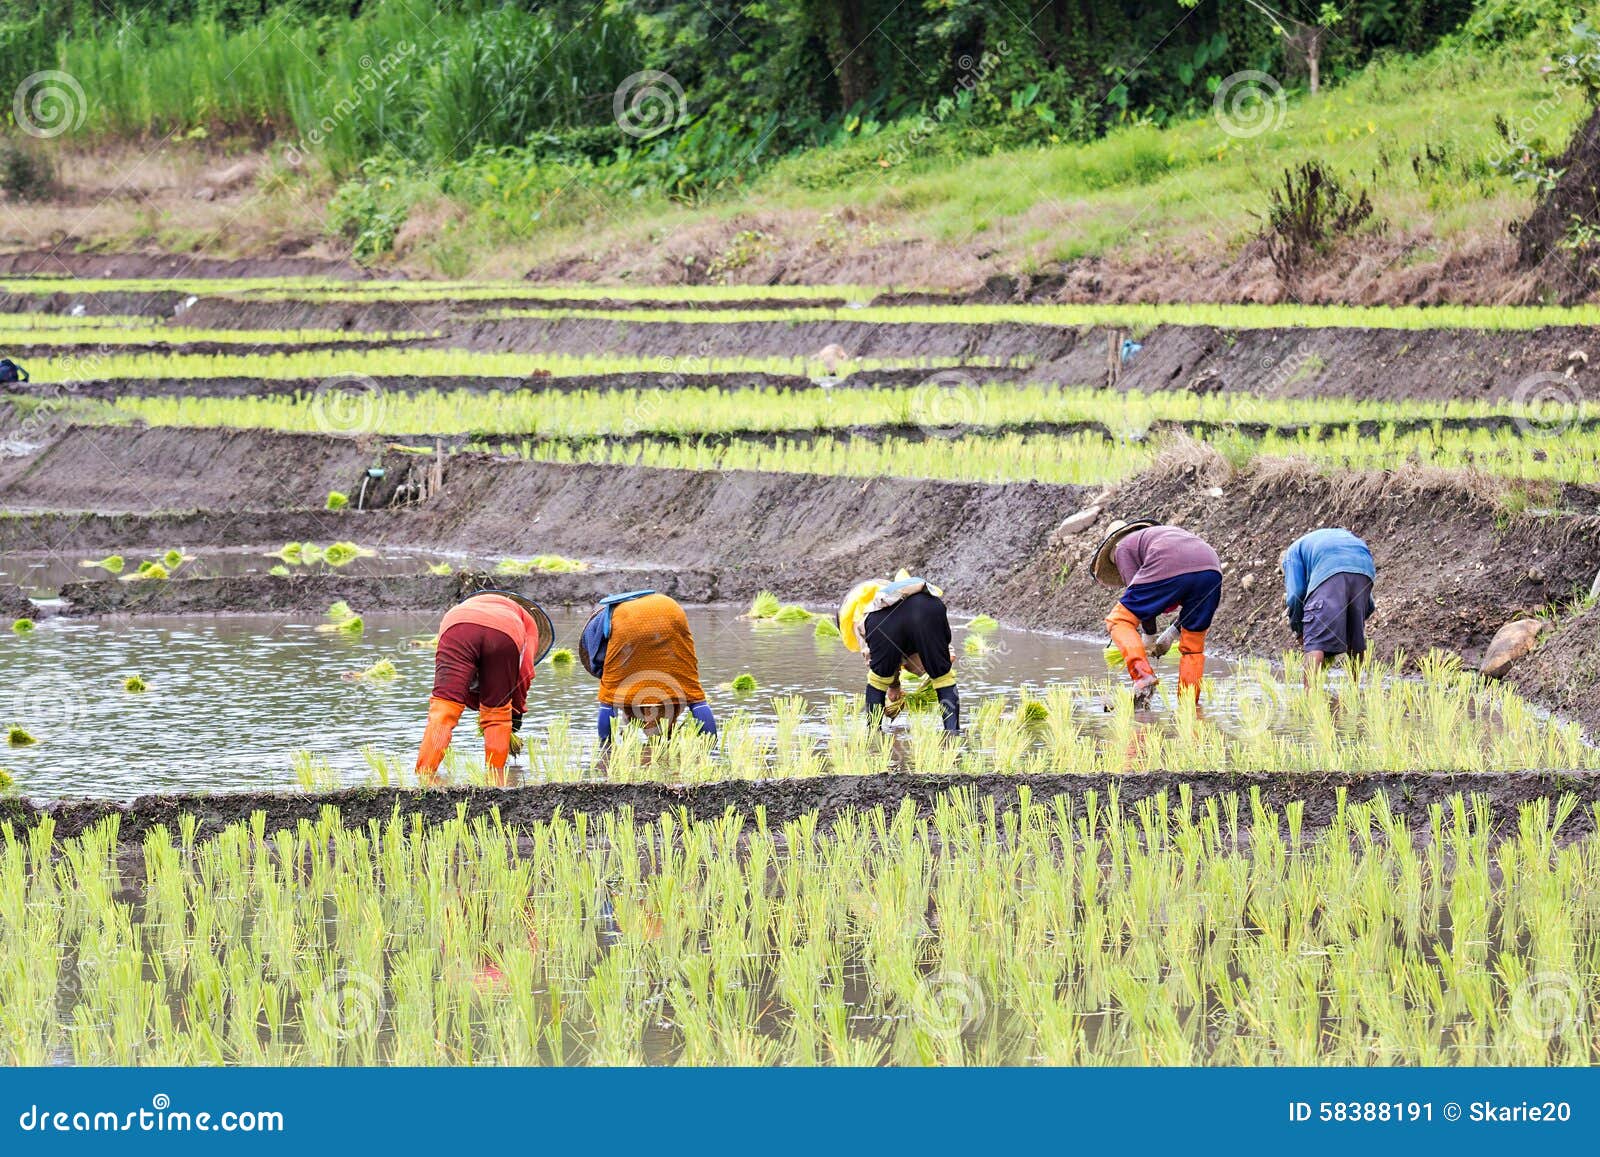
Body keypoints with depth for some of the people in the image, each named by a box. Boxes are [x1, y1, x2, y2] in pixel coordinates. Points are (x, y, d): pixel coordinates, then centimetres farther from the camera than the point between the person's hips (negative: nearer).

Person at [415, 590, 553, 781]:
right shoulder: (528, 621, 40)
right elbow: (525, 670, 23)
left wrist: (478, 706, 41)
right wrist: (517, 710, 34)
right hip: (504, 635, -1)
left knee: (442, 708, -5)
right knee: (497, 713, 16)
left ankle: (423, 777, -18)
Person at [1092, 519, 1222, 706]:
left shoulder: (1123, 547, 25)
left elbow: (1141, 598, 12)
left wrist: (1150, 636, 23)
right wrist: (1171, 634, 38)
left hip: (1169, 571, -6)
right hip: (1211, 567, 6)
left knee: (1119, 620, 7)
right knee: (1193, 647, 18)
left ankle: (1142, 676, -11)